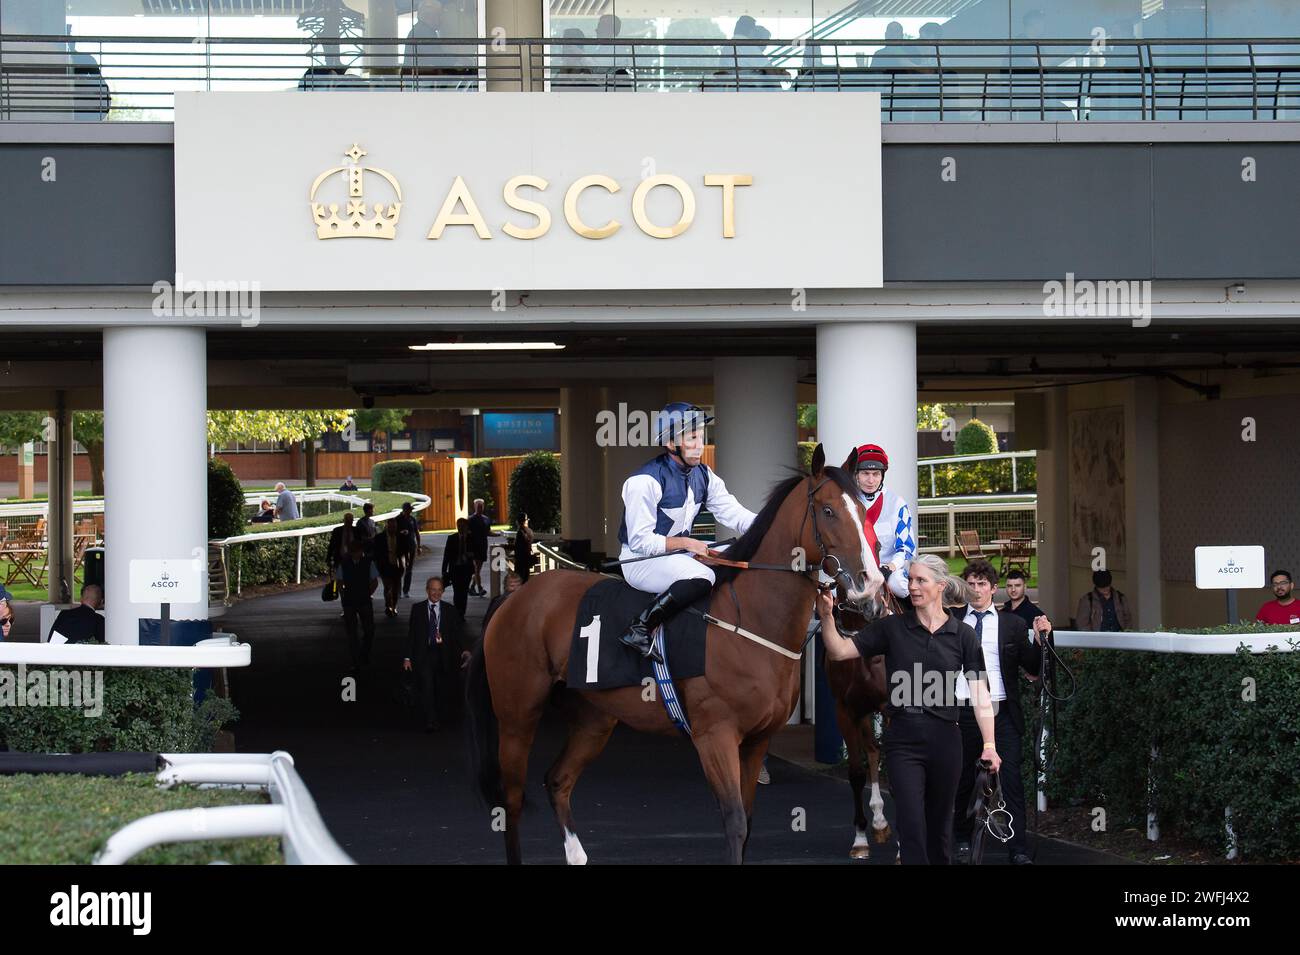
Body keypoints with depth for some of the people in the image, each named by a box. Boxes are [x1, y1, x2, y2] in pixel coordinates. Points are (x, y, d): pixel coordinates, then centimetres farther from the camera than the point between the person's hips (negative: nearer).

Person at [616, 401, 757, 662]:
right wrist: (686, 543, -25)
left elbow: (734, 513, -2)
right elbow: (639, 541, -19)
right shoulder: (646, 481, -19)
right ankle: (640, 630, -28)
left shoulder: (703, 476, 5)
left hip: (680, 553, 9)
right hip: (642, 561, -8)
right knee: (701, 577, -35)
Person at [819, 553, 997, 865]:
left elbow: (980, 694, -1)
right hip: (903, 739, -1)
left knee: (939, 825, 12)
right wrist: (826, 616, -21)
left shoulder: (963, 635, 3)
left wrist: (989, 745, -10)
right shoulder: (892, 627, 2)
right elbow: (839, 650, -3)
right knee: (911, 826, -9)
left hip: (945, 737, 1)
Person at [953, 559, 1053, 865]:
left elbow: (1033, 669, 5)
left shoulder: (1012, 624, 6)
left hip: (1002, 711, -1)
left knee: (1011, 780, -7)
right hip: (963, 711, 1)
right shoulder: (952, 622, 7)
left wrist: (1039, 639, -9)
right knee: (962, 780, 11)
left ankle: (1018, 850, -6)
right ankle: (962, 841, 28)